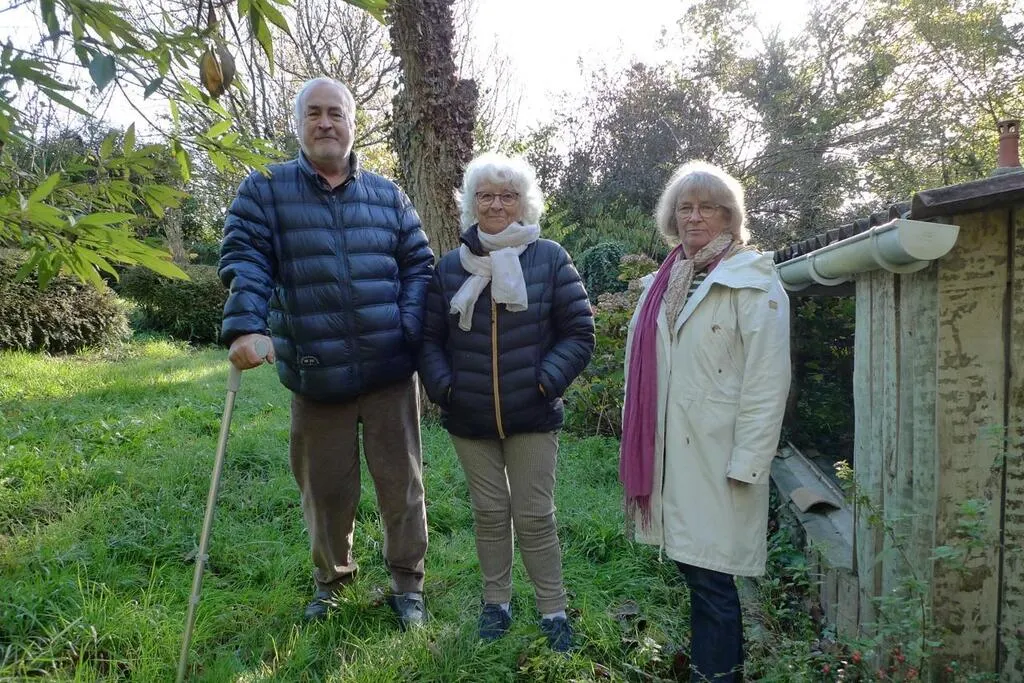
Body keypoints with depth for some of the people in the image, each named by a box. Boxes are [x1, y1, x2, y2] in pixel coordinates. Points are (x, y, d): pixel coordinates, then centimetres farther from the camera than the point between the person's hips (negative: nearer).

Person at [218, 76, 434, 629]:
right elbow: (244, 262, -8)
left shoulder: (386, 194, 11)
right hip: (315, 377, -1)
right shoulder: (265, 190, 3)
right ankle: (330, 578, 38)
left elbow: (418, 265, 9)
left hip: (390, 371, 1)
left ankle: (407, 584, 27)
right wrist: (245, 327, -25)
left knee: (401, 482, 8)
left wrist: (410, 329, -6)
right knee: (326, 489, 13)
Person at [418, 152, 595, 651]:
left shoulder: (550, 258, -4)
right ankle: (496, 602, 31)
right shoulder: (451, 266, 3)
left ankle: (553, 611, 22)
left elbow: (579, 333, -3)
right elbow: (430, 338, 7)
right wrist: (443, 385, -7)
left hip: (533, 416, -2)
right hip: (468, 419, 2)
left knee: (534, 515, 5)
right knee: (489, 513, 14)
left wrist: (546, 380, -14)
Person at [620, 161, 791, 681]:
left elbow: (768, 380, -11)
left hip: (718, 457, -6)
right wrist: (644, 448, 12)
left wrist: (747, 462, -14)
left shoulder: (752, 281, -5)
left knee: (710, 576, -2)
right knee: (691, 563, 13)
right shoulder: (664, 282, 14)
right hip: (671, 452, 6)